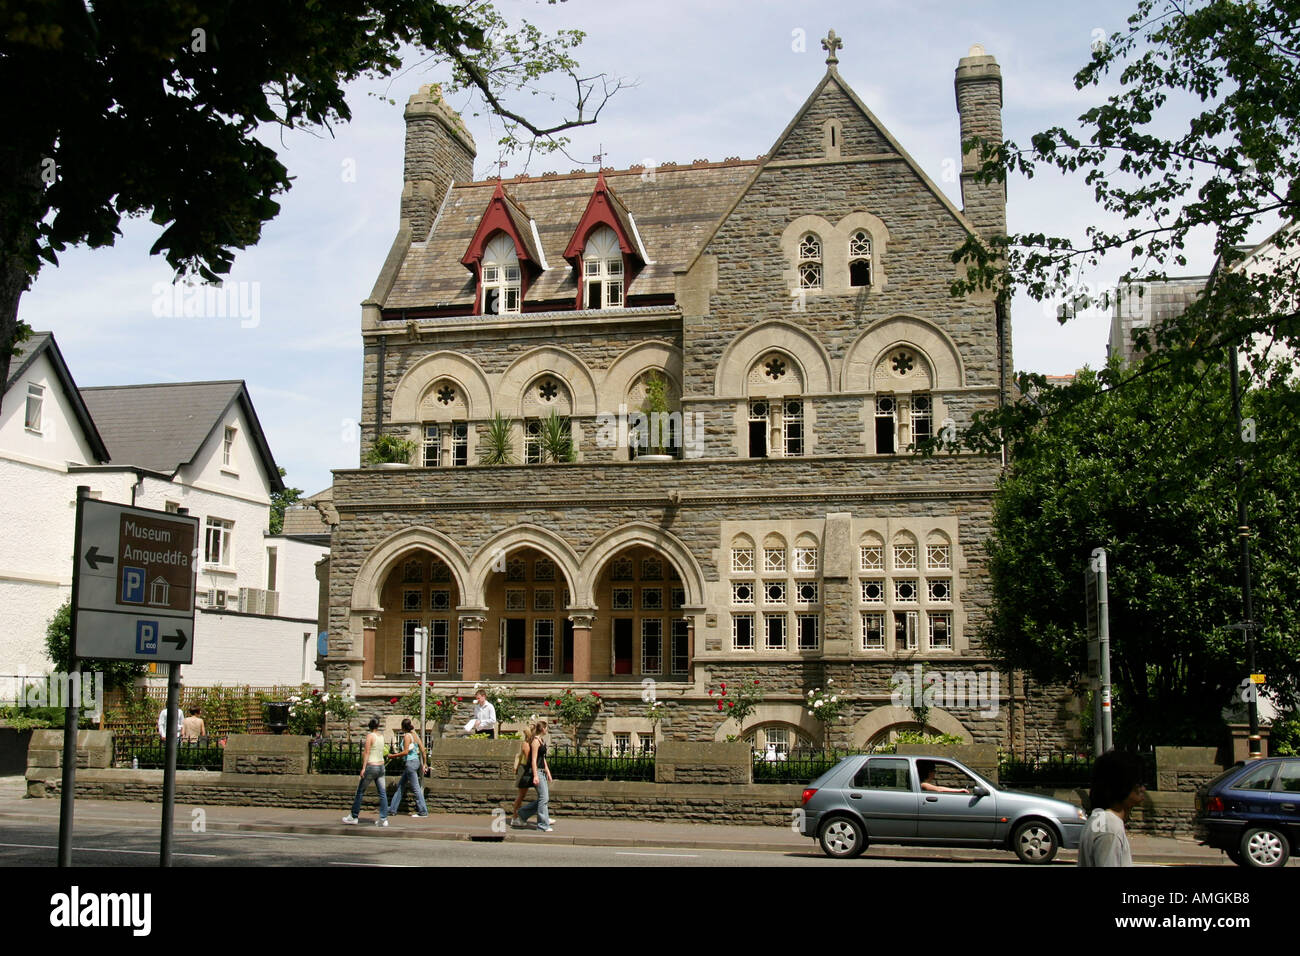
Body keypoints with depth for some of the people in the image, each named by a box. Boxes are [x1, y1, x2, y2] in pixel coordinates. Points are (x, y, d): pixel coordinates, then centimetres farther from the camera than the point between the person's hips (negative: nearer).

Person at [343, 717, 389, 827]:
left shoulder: (370, 736, -10)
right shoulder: (381, 736, 9)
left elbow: (367, 752, -14)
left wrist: (363, 768, -14)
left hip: (371, 766, -6)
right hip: (381, 766, 6)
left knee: (360, 791, 7)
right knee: (382, 793, 2)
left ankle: (354, 817, 14)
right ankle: (383, 819, -2)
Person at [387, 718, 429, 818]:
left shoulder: (407, 736, -14)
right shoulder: (414, 734, 10)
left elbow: (405, 752, -19)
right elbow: (422, 749, 10)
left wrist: (392, 756, -9)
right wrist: (424, 763, 16)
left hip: (410, 763, -9)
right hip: (416, 761, 9)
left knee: (416, 788, -4)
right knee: (400, 786, 14)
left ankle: (423, 812, -1)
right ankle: (392, 810, 19)